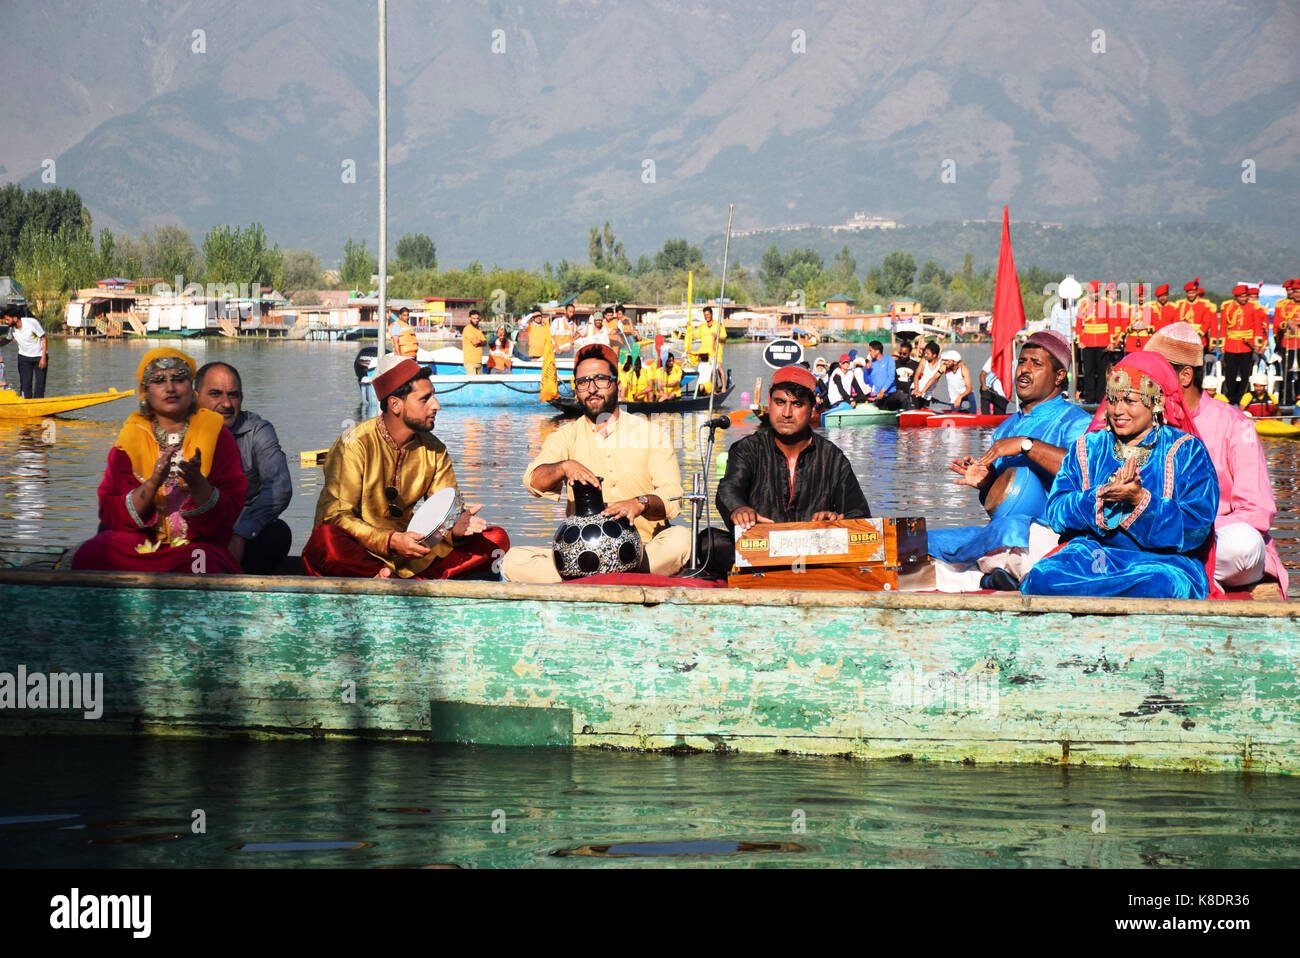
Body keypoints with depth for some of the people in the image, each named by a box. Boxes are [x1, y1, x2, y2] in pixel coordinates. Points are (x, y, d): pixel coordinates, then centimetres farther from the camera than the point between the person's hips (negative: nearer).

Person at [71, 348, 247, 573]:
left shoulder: (216, 434, 6)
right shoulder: (131, 437, 8)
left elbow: (227, 516, -2)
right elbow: (110, 516, -1)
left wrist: (196, 482, -21)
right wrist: (152, 484, -18)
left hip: (197, 547, -2)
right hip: (137, 546, 2)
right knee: (89, 557, -29)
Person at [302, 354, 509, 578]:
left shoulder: (434, 450, 6)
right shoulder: (355, 444, -11)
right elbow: (337, 516, -16)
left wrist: (455, 528, -22)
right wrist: (391, 541, -30)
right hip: (360, 549, -6)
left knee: (496, 539, -11)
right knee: (325, 541, -39)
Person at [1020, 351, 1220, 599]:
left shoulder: (1186, 451, 7)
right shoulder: (1088, 447, 17)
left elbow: (1195, 528, -5)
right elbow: (1056, 512, 4)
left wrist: (1141, 500, -17)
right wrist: (1102, 496, -14)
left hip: (1162, 560, -2)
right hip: (1092, 552, 2)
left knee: (1160, 585, -40)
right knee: (1043, 576, -30)